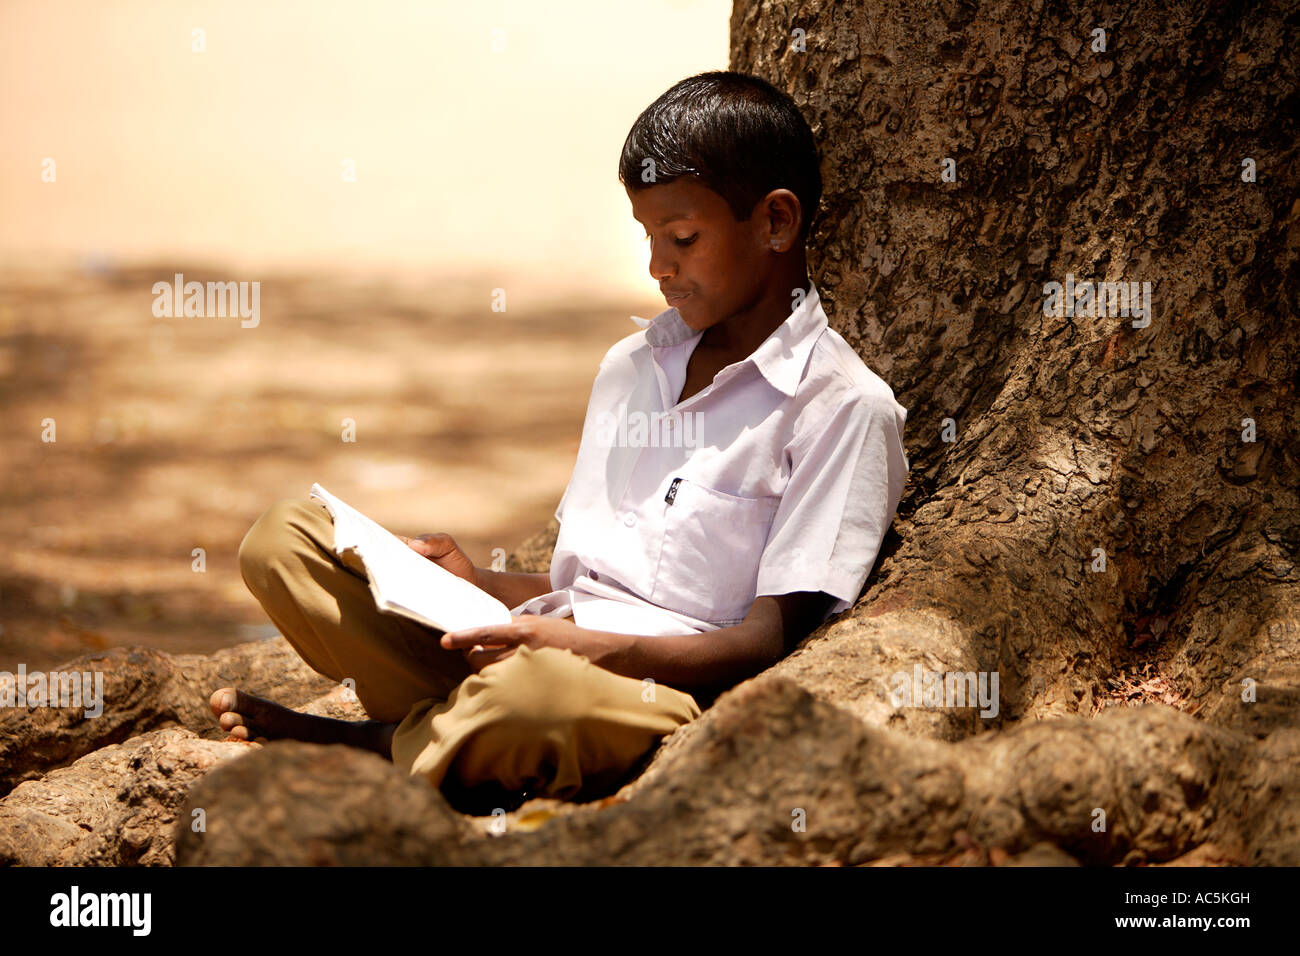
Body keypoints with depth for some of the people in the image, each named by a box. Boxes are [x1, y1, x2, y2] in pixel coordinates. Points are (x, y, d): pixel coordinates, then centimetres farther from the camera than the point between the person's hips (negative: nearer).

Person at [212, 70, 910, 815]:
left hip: (666, 696, -7)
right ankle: (468, 738, -20)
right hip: (546, 646, 7)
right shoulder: (629, 368, 20)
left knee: (537, 692, -42)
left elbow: (774, 641, -10)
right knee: (284, 537, -6)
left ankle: (374, 746, -11)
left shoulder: (845, 406, -3)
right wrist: (475, 584, 4)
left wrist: (587, 646, -21)